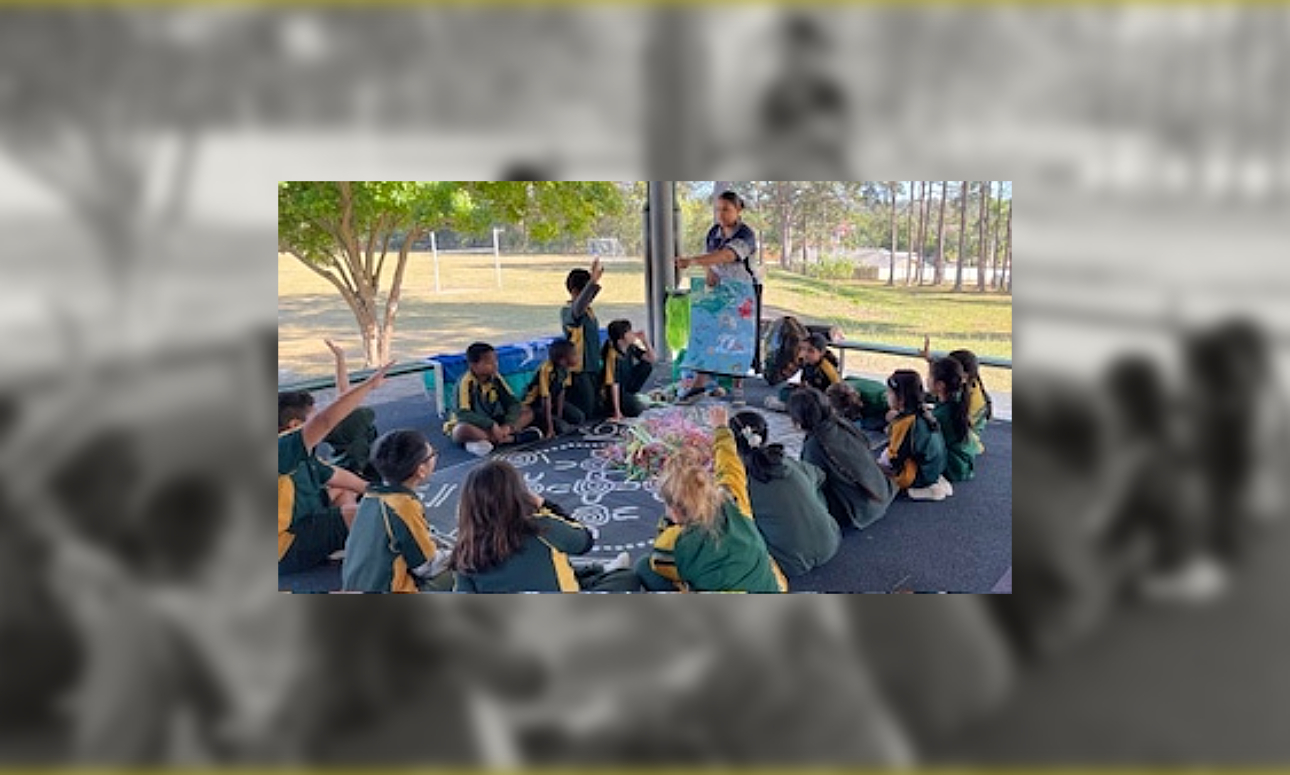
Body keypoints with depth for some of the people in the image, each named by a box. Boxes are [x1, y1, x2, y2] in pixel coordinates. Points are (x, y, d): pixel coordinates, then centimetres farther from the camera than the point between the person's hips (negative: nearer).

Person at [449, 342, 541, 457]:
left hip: (494, 423, 6)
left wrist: (508, 425, -26)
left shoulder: (495, 378, -5)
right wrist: (491, 425, -36)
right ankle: (513, 438, -31)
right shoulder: (466, 382, -21)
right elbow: (463, 414, -30)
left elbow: (513, 402, -8)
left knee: (527, 411, -8)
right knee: (462, 430, -40)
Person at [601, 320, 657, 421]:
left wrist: (644, 340, -16)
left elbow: (651, 359, 0)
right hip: (618, 390, -7)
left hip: (626, 384, 7)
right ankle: (609, 406, 2)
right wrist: (617, 412, -30)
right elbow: (614, 385, -30)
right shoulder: (614, 356, -29)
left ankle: (630, 396, 4)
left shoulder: (631, 347, -7)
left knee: (647, 365, -3)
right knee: (639, 410, -21)